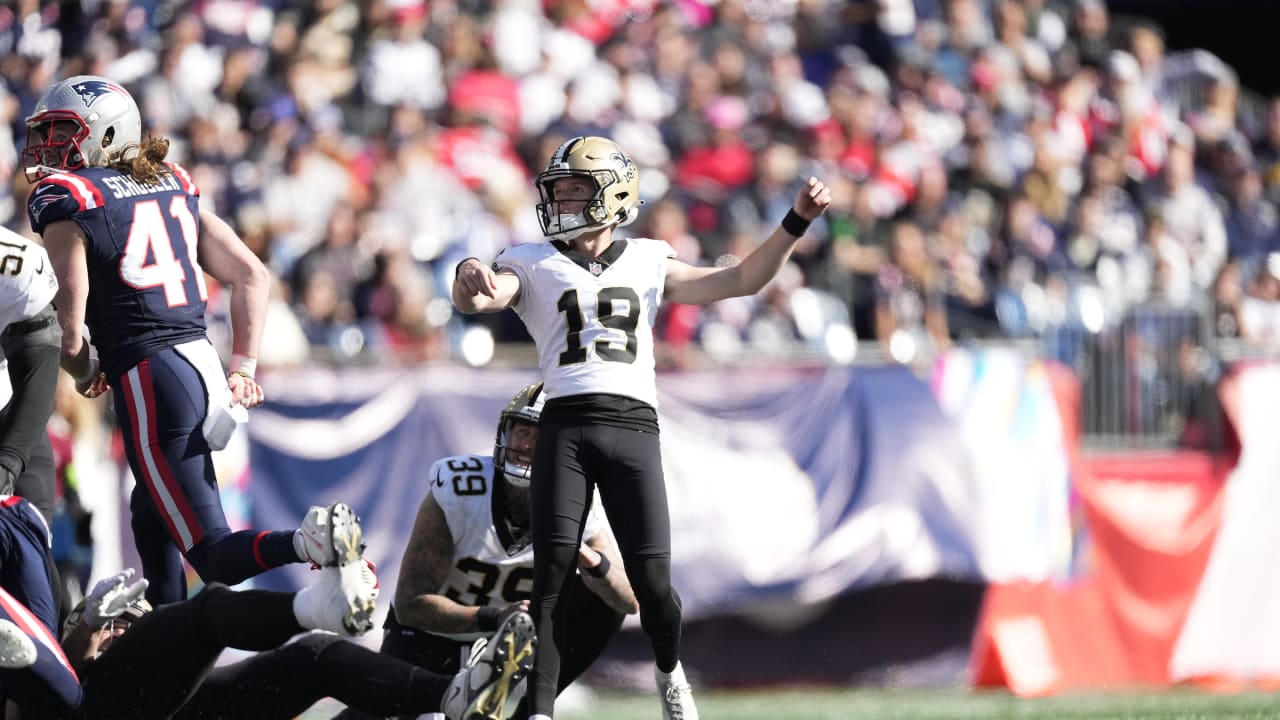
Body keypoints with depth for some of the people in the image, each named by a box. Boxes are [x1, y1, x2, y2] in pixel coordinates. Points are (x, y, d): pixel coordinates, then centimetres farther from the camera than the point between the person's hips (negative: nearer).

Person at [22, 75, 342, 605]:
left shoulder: (66, 201, -4)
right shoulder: (173, 188, 16)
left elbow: (69, 334, -8)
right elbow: (253, 276, 14)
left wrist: (86, 376, 13)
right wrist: (243, 368, 16)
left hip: (148, 381, -7)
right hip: (201, 359, 7)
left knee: (214, 553, -9)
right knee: (152, 518, 26)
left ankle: (306, 544, -35)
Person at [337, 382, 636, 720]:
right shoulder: (457, 492, -25)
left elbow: (630, 601, -23)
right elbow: (410, 603, -27)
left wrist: (586, 557, -44)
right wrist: (492, 617, -42)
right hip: (430, 635, -3)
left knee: (604, 601, -17)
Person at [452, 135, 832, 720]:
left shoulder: (646, 263, 19)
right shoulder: (533, 265, 13)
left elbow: (740, 281, 19)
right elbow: (477, 298, -7)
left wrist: (795, 223, 9)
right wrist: (468, 281, -32)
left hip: (634, 426, 1)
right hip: (565, 425, -1)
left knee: (652, 579, -4)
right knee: (552, 572, -10)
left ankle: (669, 672, 26)